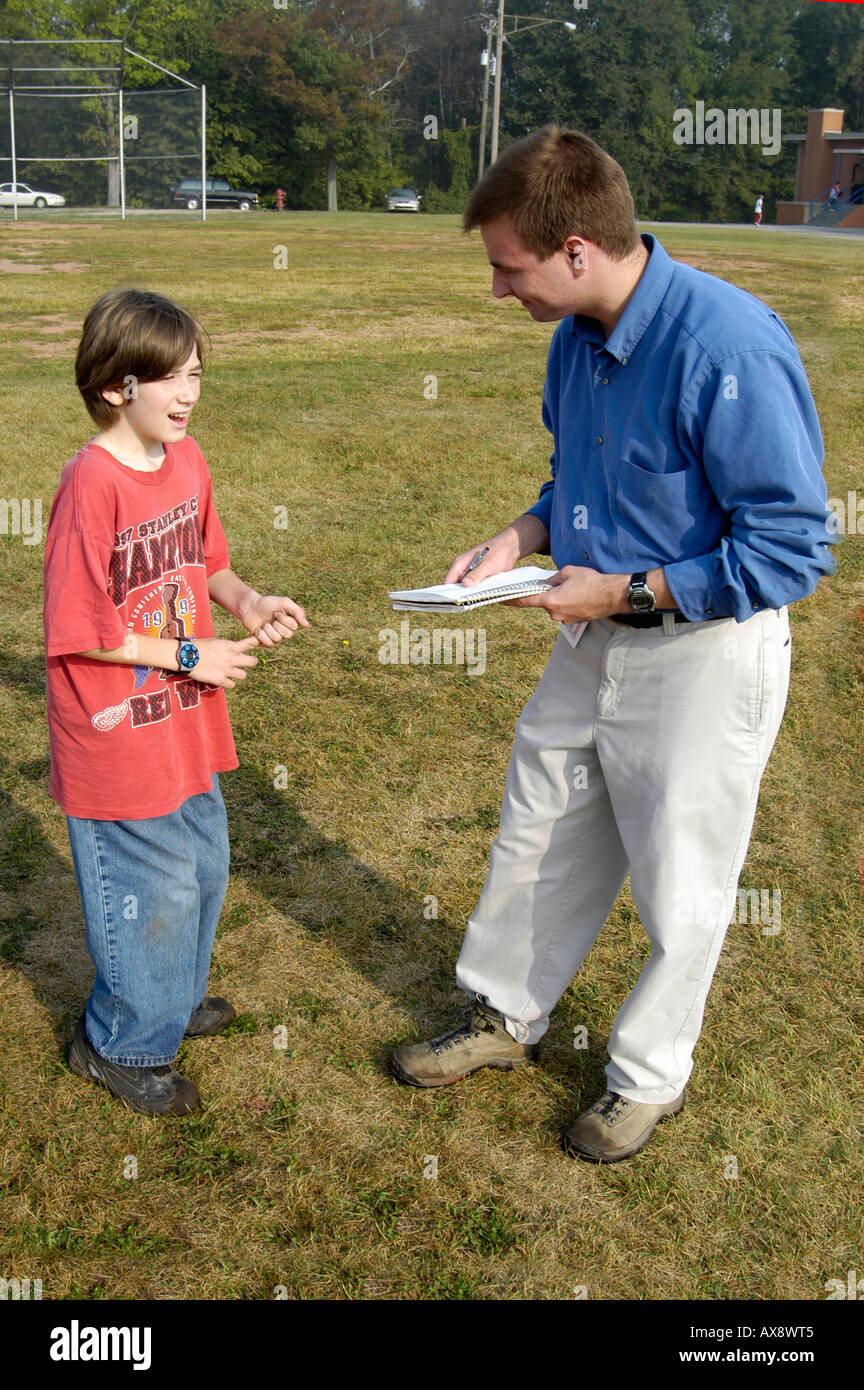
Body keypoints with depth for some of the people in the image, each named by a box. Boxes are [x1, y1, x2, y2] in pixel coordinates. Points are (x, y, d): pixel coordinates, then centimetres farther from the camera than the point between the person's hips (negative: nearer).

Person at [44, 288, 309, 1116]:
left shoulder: (186, 461, 2)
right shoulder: (92, 484, -22)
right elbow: (79, 631, -20)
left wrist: (246, 602, -5)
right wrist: (189, 656, -16)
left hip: (187, 727, 8)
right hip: (118, 734, -8)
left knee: (203, 867, 22)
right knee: (150, 890, 5)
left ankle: (173, 998, 47)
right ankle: (121, 1043, 29)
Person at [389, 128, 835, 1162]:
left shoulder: (730, 349, -28)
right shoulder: (576, 338, -1)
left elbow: (792, 547, -25)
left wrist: (626, 591, -23)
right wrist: (522, 537, -4)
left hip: (705, 656, -7)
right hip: (595, 642, 8)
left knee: (678, 883, 12)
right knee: (538, 838, 19)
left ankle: (650, 1076, 37)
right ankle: (503, 1019, 43)